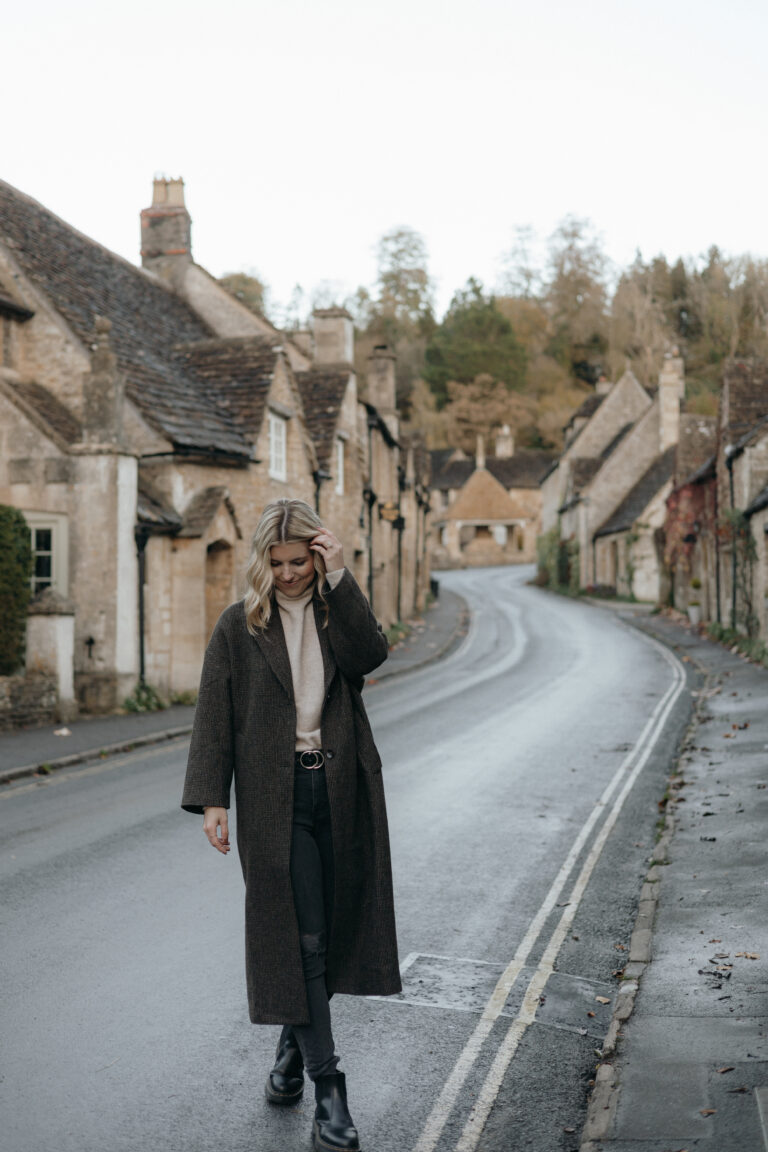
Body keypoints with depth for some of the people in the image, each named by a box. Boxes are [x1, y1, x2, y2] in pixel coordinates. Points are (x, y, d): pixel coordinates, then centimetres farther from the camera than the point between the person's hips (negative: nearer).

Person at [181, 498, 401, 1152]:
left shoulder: (338, 613, 7)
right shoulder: (239, 626, 1)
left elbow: (371, 654, -15)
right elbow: (215, 716, -1)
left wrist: (340, 578, -15)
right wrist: (211, 798, -8)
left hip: (340, 793, 3)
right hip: (276, 797, -3)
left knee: (330, 926, 10)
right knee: (299, 935, -6)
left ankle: (293, 1046, 32)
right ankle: (327, 1086, -3)